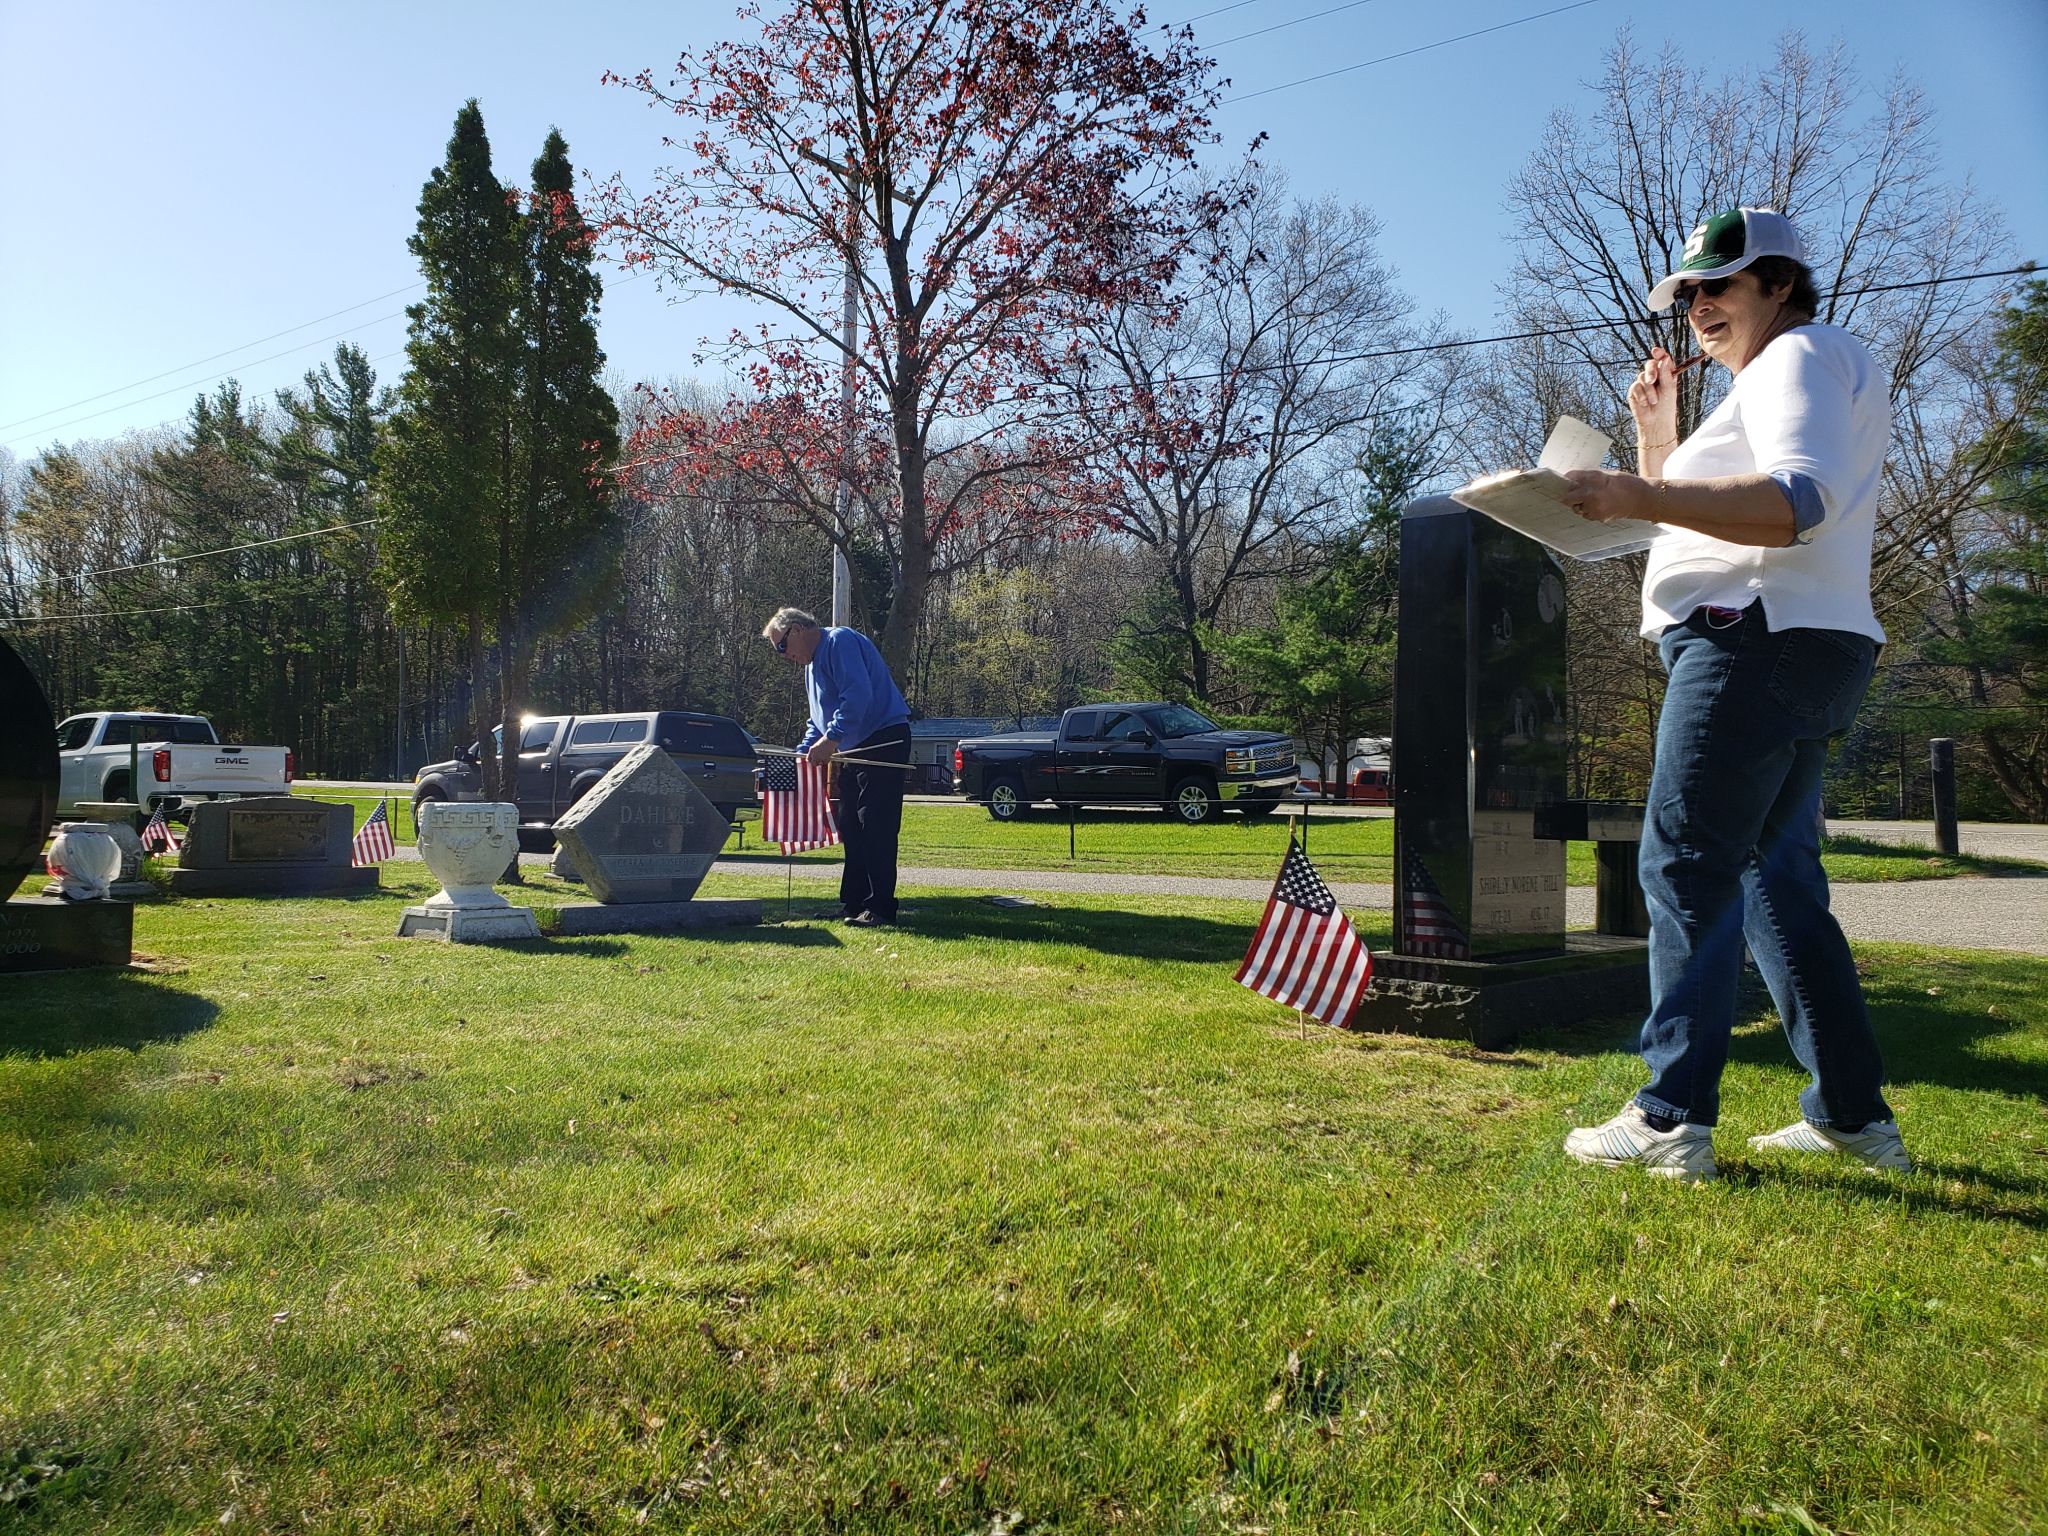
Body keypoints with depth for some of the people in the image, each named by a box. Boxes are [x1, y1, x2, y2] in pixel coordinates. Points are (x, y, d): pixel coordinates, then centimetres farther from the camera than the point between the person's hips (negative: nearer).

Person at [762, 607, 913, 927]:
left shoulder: (840, 642, -11)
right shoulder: (812, 664, 21)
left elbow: (858, 694, -25)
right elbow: (818, 720, 25)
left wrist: (832, 738, -30)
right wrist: (802, 753, 10)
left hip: (885, 741, -11)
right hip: (854, 750, 11)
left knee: (876, 829, -13)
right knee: (851, 828, 10)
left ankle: (880, 909, -12)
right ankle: (852, 905, 15)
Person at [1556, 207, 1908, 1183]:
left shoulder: (1802, 355, -3)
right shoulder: (1764, 383, 29)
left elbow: (1796, 504, -23)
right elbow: (1694, 520, 32)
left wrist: (1640, 496, -30)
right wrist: (1657, 434, 21)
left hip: (1759, 645, -11)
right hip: (1790, 660, 11)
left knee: (1687, 869, -13)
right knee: (1775, 877, 12)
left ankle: (1672, 1121, -12)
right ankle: (1852, 1113, 16)